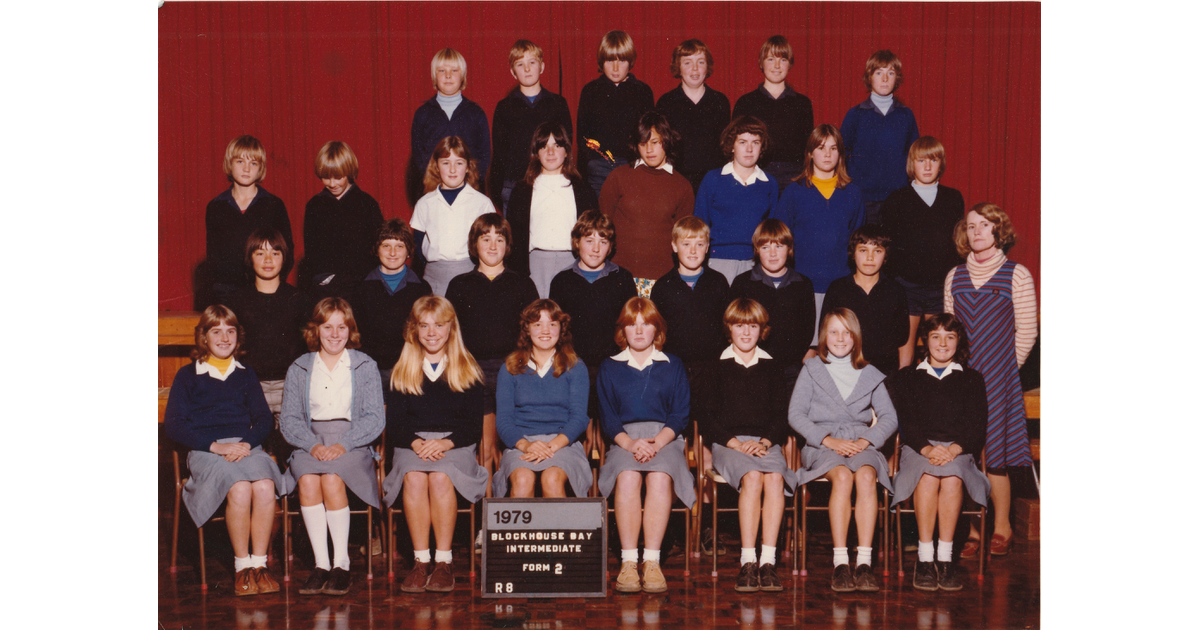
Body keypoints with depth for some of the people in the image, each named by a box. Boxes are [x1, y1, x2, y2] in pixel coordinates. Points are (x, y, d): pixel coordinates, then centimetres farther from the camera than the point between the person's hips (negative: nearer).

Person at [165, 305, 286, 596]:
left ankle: (259, 564, -22)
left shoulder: (246, 375, 22)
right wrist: (215, 445, -12)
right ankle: (242, 566, -20)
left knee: (265, 487, -31)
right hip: (205, 450, -3)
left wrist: (246, 443, -9)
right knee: (240, 490, -34)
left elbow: (264, 418, 13)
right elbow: (174, 425, 2)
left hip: (247, 447, 3)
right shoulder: (187, 375, 11)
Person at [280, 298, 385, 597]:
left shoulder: (365, 366, 10)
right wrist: (312, 445, -13)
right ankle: (320, 563, -27)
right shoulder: (299, 369, 15)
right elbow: (289, 419, 7)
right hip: (310, 443, 2)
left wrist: (343, 445, -15)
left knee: (332, 480, -33)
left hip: (353, 445, -2)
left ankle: (342, 563, -23)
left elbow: (375, 418, 1)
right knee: (308, 480, -32)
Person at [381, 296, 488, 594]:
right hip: (411, 445, 1)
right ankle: (421, 560, -29)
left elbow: (473, 424, 4)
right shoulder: (401, 373, 17)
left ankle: (444, 561, -29)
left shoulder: (468, 371, 12)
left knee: (440, 477, -35)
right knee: (414, 477, -33)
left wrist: (445, 443, -15)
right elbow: (394, 424, 8)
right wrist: (415, 443, -14)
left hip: (456, 446, -1)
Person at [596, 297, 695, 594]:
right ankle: (628, 562, -38)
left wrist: (657, 442, -12)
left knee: (659, 478, -35)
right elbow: (607, 417, 9)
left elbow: (680, 414, 8)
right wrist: (630, 443, -12)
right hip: (624, 440, 0)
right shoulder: (609, 368, 19)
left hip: (665, 439, 0)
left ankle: (652, 562, -39)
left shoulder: (673, 366, 18)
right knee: (627, 478, -35)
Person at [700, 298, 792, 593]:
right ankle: (748, 563, -35)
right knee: (752, 477, -33)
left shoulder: (773, 368, 18)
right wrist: (735, 443, -10)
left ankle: (768, 562, -34)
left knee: (775, 478, -31)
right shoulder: (716, 367, 10)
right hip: (727, 443, -2)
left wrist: (765, 442, -7)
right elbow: (706, 417, 4)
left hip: (767, 443, 2)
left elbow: (782, 414, 12)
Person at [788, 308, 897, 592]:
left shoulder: (869, 375, 18)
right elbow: (795, 414, 2)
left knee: (866, 476, -33)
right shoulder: (811, 370, 12)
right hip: (822, 444, -2)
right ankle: (840, 563, -36)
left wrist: (866, 440, -8)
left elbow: (889, 417, 11)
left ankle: (864, 562, -36)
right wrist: (828, 440, -11)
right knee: (842, 476, -34)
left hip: (861, 443, 2)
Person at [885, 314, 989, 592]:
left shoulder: (972, 379, 20)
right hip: (917, 448, 0)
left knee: (952, 478, -35)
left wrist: (954, 449, -14)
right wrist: (927, 448, -15)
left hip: (959, 451, 0)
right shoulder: (908, 377, 18)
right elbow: (906, 421, 4)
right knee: (928, 476, -36)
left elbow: (977, 425, 7)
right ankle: (924, 559, -33)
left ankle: (945, 559, -33)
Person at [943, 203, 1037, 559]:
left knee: (994, 457, -4)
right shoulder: (955, 277, 12)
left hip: (998, 381, -3)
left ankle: (1002, 528, 10)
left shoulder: (1017, 276, 0)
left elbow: (1026, 332, 0)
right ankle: (969, 531, 8)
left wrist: (1003, 369, -1)